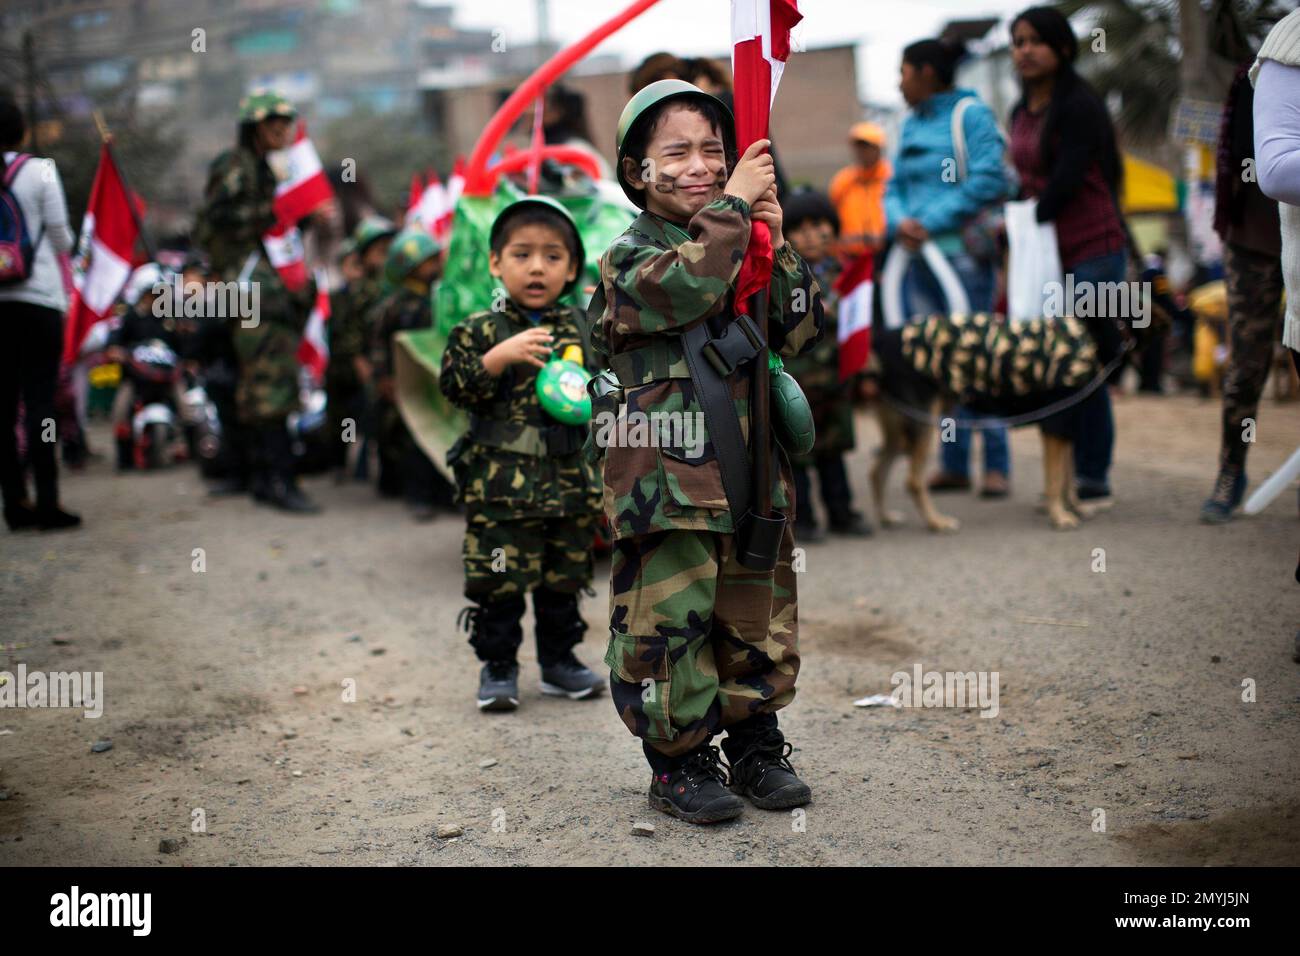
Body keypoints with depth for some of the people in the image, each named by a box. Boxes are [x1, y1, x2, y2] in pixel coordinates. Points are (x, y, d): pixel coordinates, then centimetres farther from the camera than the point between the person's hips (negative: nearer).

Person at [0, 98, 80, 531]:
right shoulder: (39, 171, -5)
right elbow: (61, 239, -3)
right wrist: (67, 241, 19)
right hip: (37, 297, -3)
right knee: (39, 400, -3)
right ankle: (47, 503, -5)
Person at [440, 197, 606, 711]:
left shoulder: (580, 328, 9)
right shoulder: (480, 330, -3)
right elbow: (453, 386, -11)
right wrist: (500, 356, -22)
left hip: (568, 480, 4)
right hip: (500, 481, -4)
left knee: (563, 576, 13)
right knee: (498, 577, -1)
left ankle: (559, 659, 27)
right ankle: (497, 666, 13)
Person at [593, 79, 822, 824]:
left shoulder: (743, 252, 14)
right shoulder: (630, 257, -3)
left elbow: (800, 333, 9)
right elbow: (685, 287, -24)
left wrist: (778, 247, -2)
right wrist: (734, 206, -19)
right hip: (667, 479, -6)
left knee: (760, 617, 14)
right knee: (669, 622, -1)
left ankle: (756, 745, 29)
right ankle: (678, 760, 14)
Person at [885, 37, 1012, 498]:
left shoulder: (971, 114, -4)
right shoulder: (910, 124, 17)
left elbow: (989, 179, -14)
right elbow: (894, 187, 18)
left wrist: (933, 222, -16)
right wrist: (899, 221, -4)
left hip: (962, 252, -7)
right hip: (917, 256, 7)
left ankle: (997, 465, 1)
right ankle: (954, 464, 13)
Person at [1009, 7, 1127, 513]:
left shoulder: (1080, 106, -10)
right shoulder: (1022, 112, 14)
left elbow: (1065, 182, -17)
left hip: (1093, 251, -8)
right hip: (1047, 252, 8)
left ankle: (1095, 483, 2)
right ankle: (1069, 476, 13)